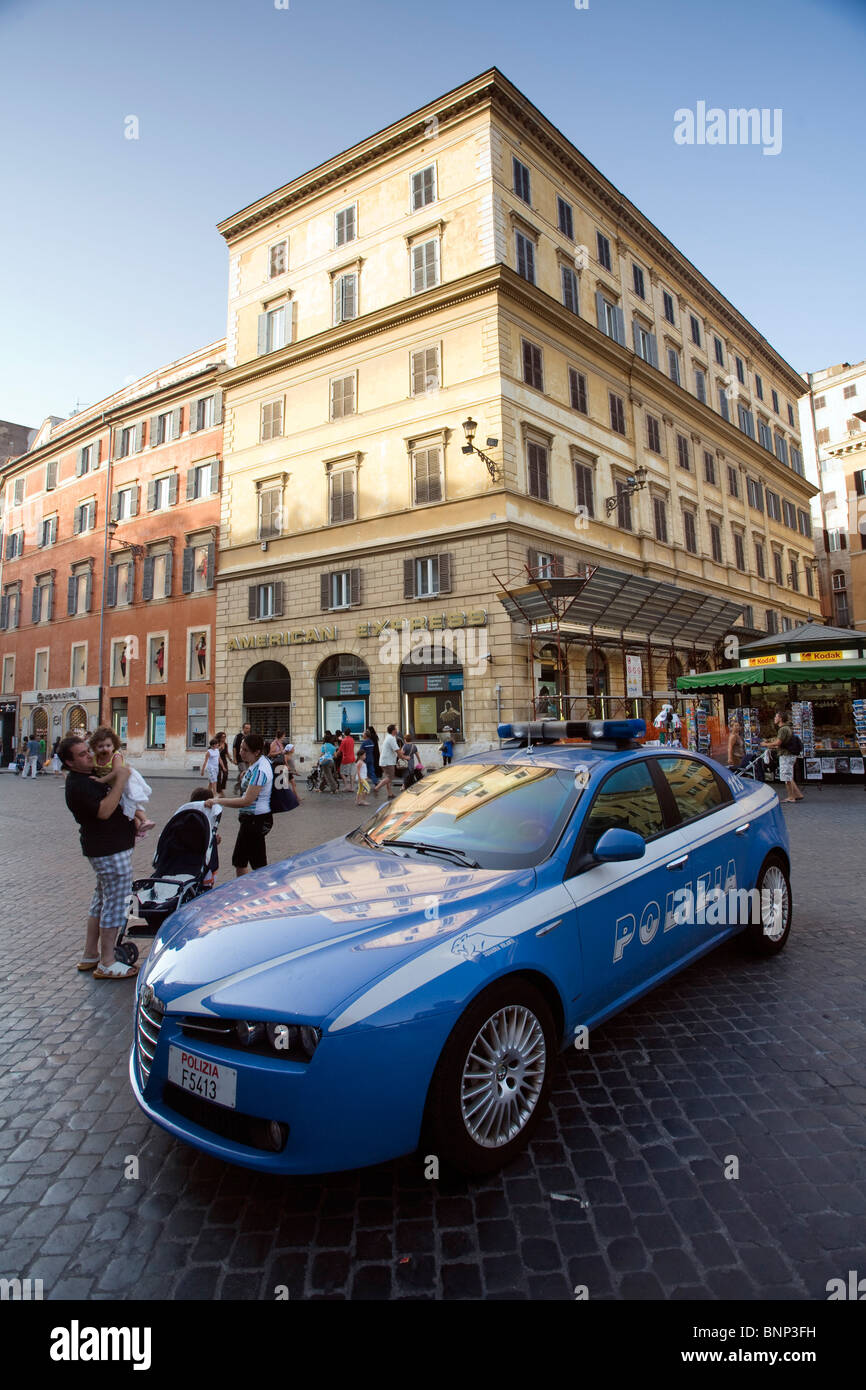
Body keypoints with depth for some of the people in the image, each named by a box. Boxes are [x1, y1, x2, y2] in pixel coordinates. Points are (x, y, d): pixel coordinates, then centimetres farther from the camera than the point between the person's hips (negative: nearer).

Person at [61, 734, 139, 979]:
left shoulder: (90, 776, 12)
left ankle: (89, 955, 29)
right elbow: (104, 811, -29)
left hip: (104, 848, 11)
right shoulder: (77, 785, -19)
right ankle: (106, 964, 4)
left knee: (102, 899, 18)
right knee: (115, 902, -4)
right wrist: (121, 780, -26)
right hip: (110, 850, -11)